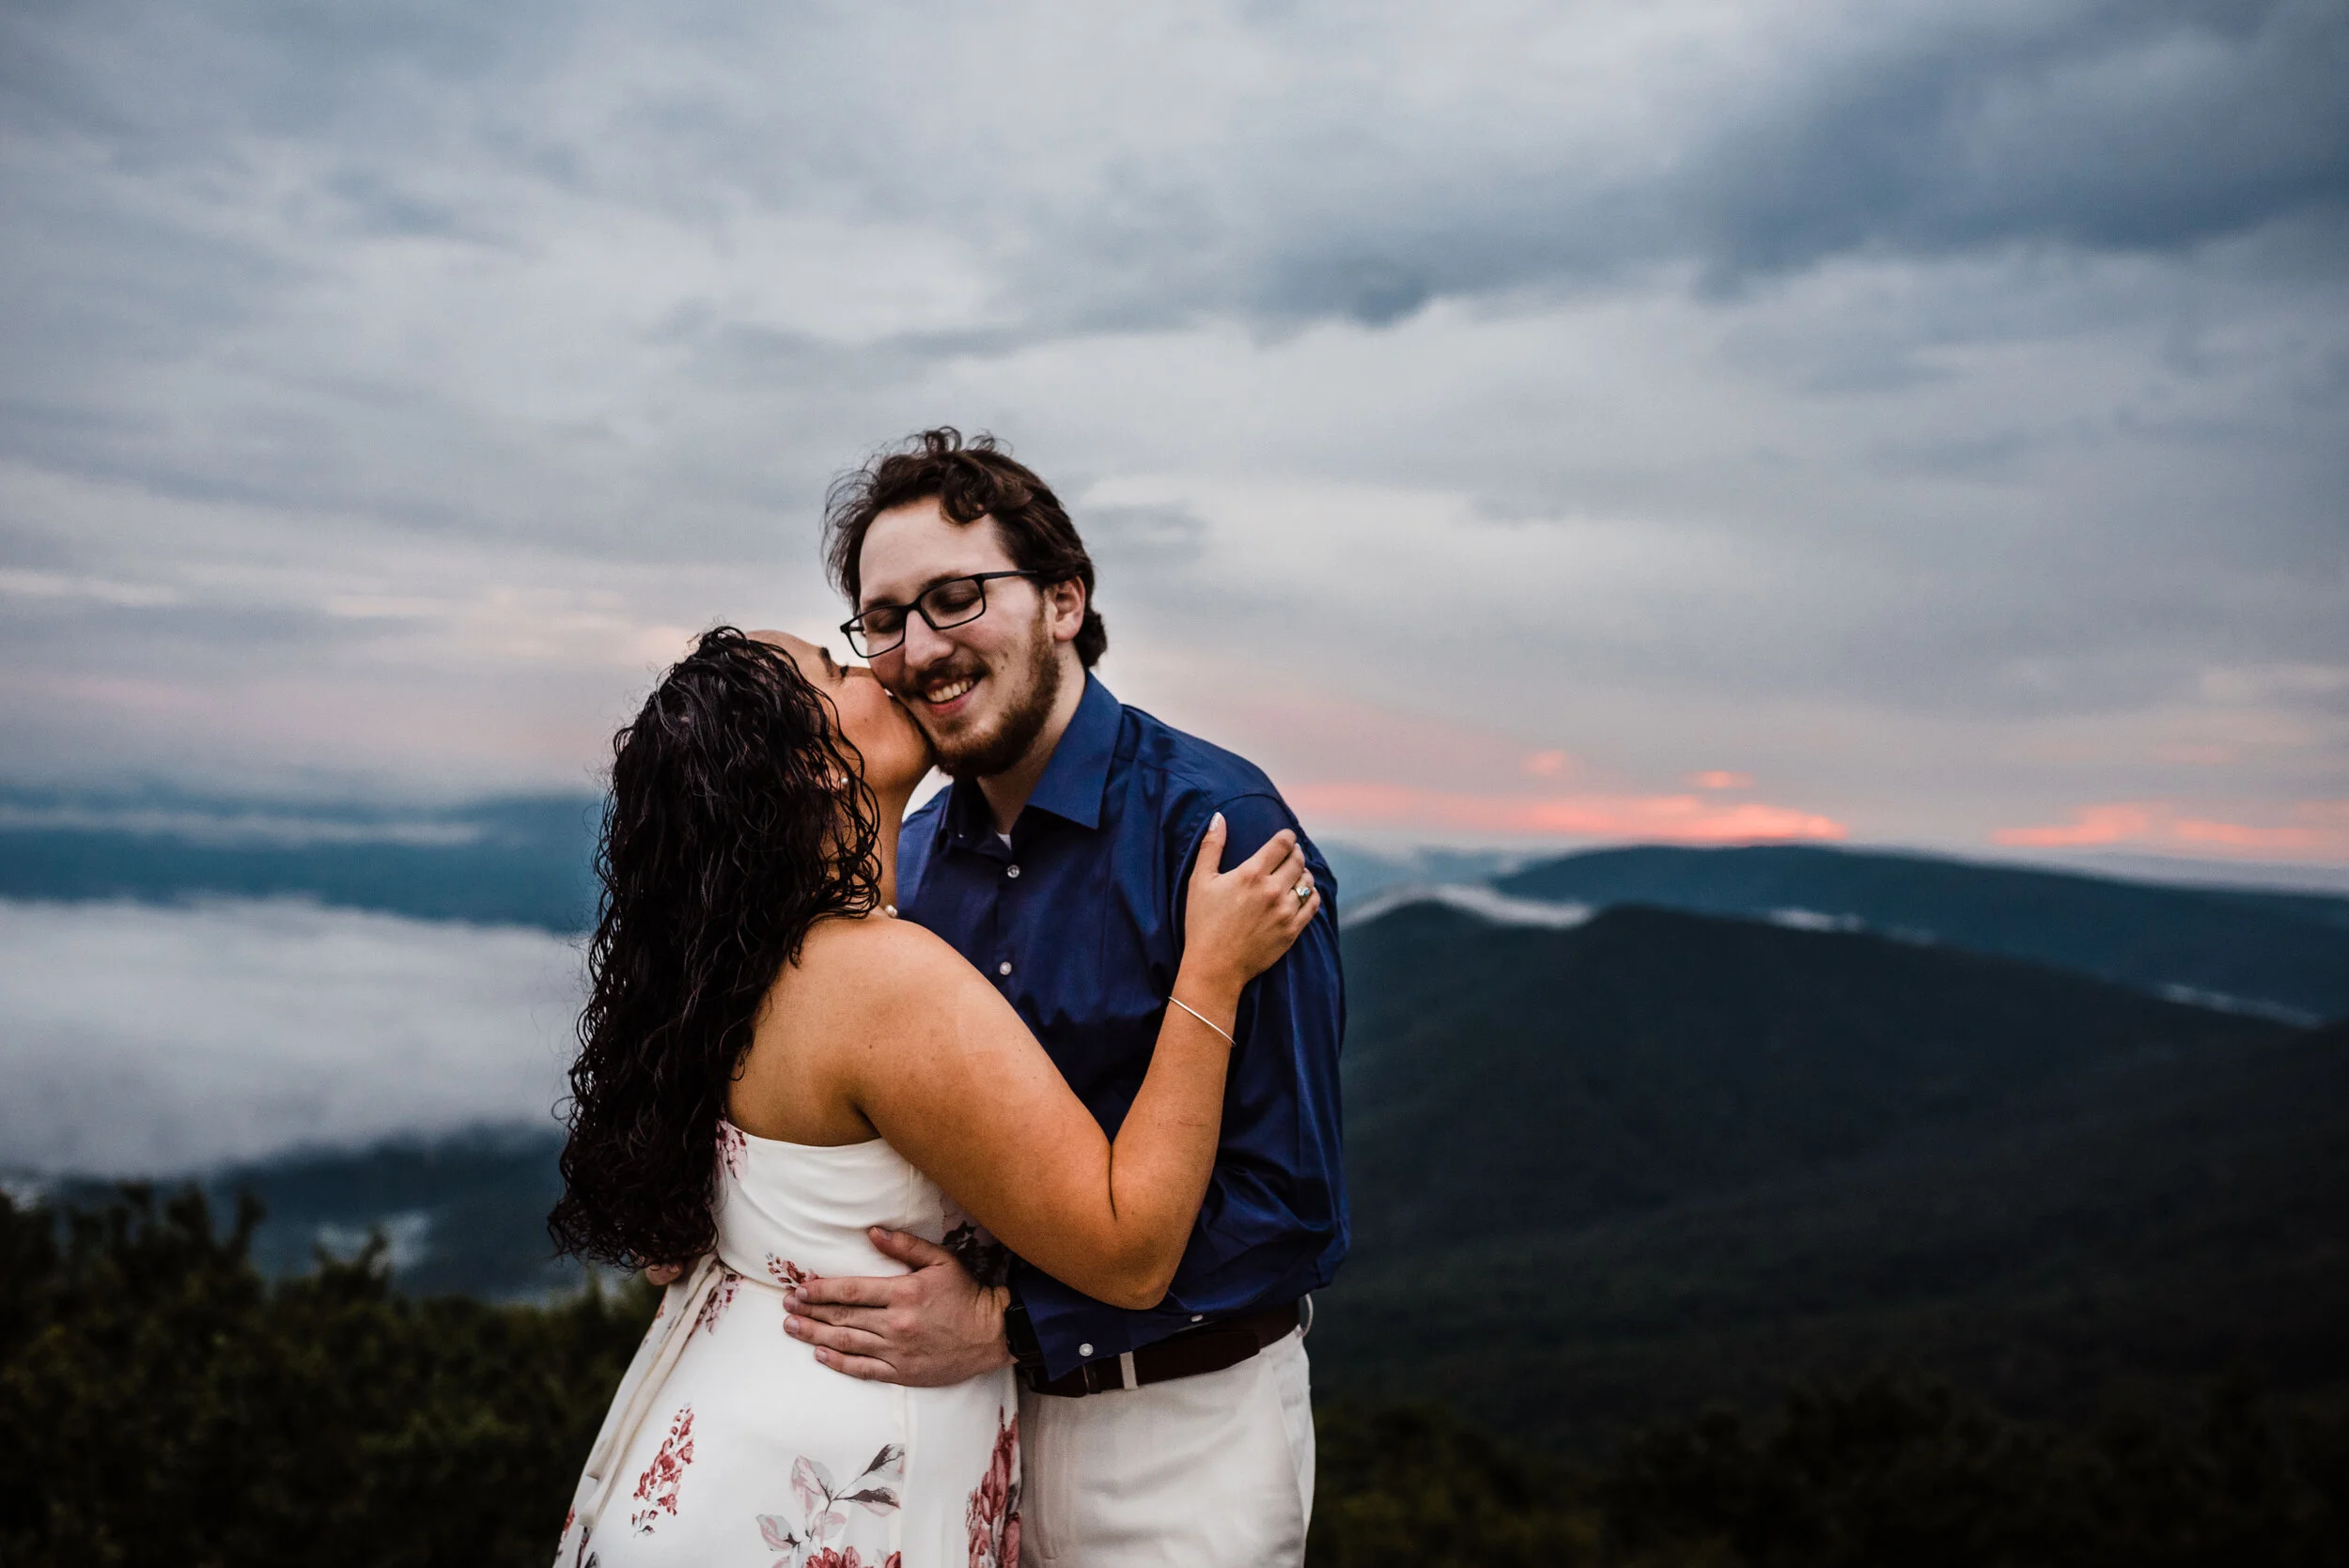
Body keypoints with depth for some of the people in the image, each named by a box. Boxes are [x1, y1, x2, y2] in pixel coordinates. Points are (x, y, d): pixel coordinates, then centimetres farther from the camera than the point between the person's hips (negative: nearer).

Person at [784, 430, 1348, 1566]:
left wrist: (1012, 1324, -23)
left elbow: (1290, 1200, -21)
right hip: (975, 1412, 6)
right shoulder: (912, 858, 2)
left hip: (1177, 1430, -6)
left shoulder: (1212, 824, -19)